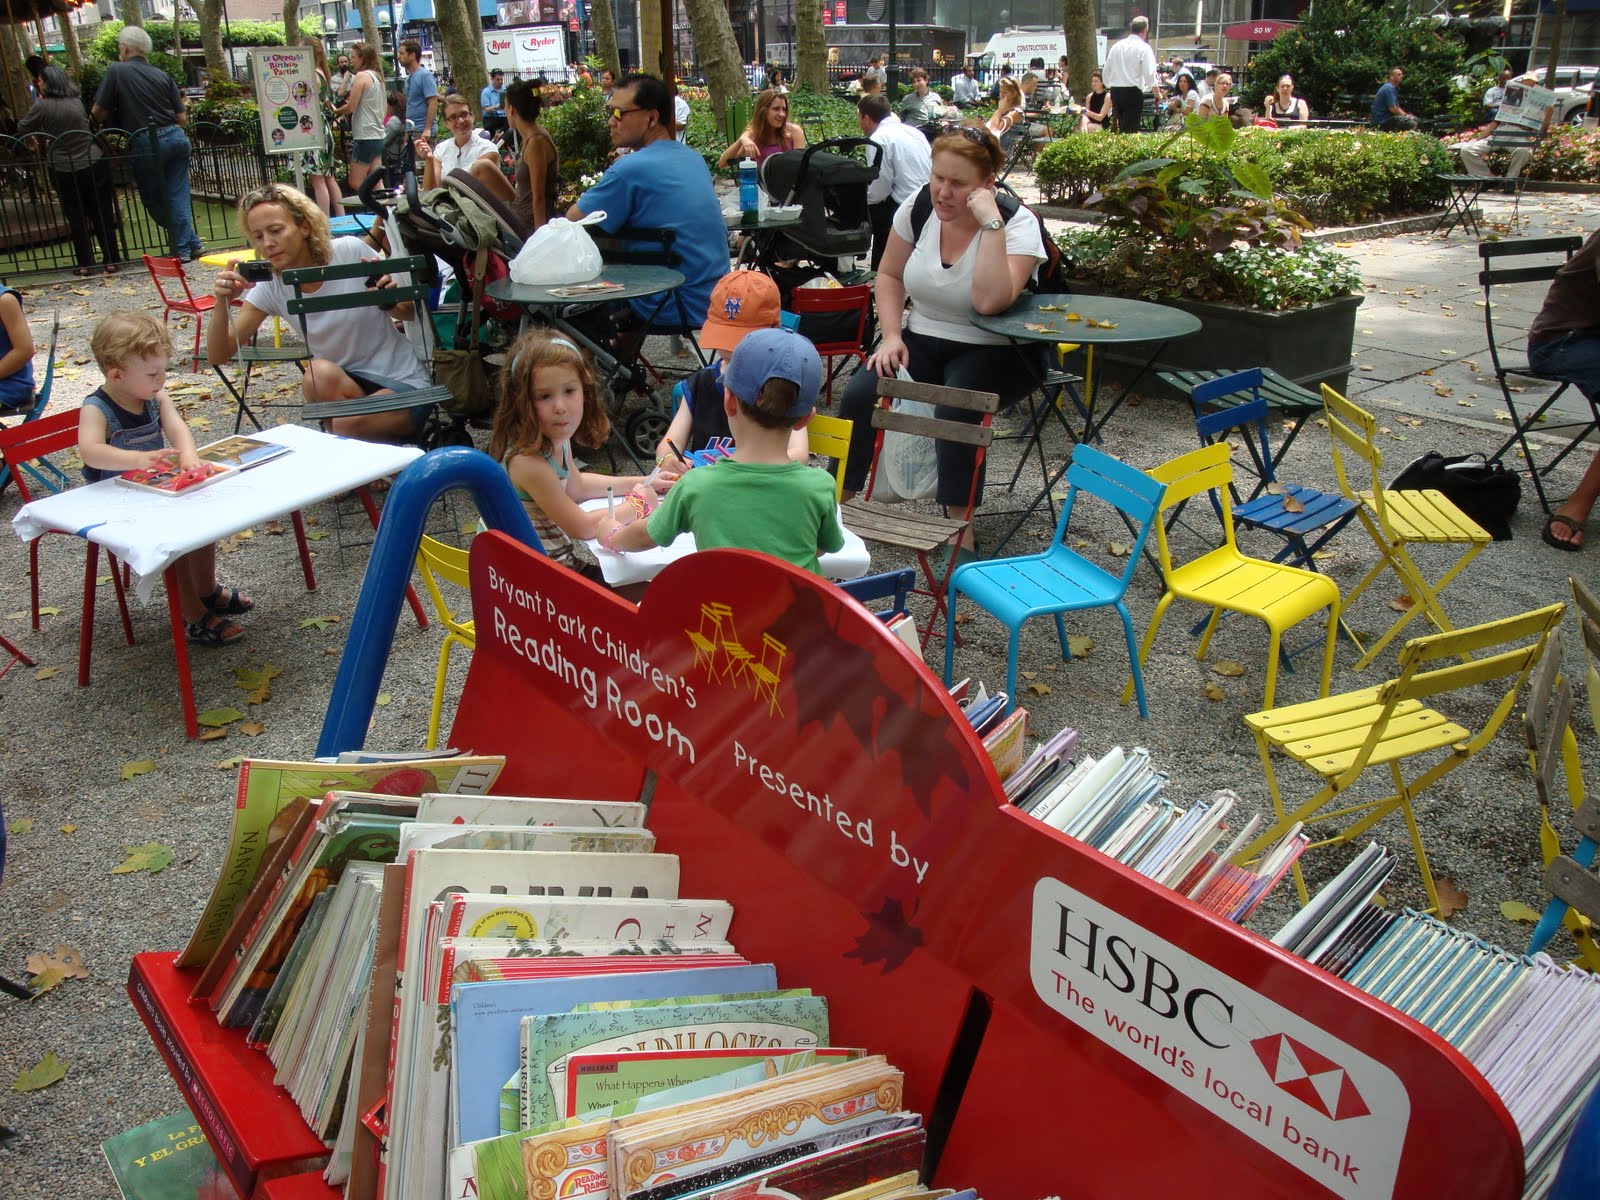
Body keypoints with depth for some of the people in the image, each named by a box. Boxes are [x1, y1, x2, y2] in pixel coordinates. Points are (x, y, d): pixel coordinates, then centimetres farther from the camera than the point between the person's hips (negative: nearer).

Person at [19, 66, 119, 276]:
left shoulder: (42, 107, -9)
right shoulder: (77, 102, 0)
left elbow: (22, 130, -2)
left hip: (64, 170, -2)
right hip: (94, 164, 2)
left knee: (76, 218, 8)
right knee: (103, 215, 7)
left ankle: (85, 263, 10)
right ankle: (110, 261, 8)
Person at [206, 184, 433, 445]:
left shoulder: (352, 251, -13)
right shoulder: (271, 286, -3)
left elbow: (411, 314, -2)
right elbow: (218, 355, -5)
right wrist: (222, 303, -22)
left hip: (404, 385, -4)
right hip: (345, 388, 4)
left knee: (347, 423, -32)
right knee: (319, 375, -28)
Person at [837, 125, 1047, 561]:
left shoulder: (1018, 223, -17)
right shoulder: (918, 208, -2)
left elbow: (990, 301, -33)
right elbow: (890, 276, 11)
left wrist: (990, 222, -33)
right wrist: (891, 336, -3)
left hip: (993, 352, -4)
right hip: (923, 340, 5)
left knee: (955, 408, -34)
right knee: (859, 394, -19)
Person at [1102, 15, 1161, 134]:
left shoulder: (1116, 46, 10)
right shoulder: (1144, 48, -6)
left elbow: (1106, 71, 14)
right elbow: (1150, 74, -11)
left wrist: (1110, 87, 28)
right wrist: (1158, 93, -1)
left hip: (1115, 91, 6)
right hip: (1133, 93, -6)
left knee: (1121, 127, 14)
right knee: (1131, 129, -5)